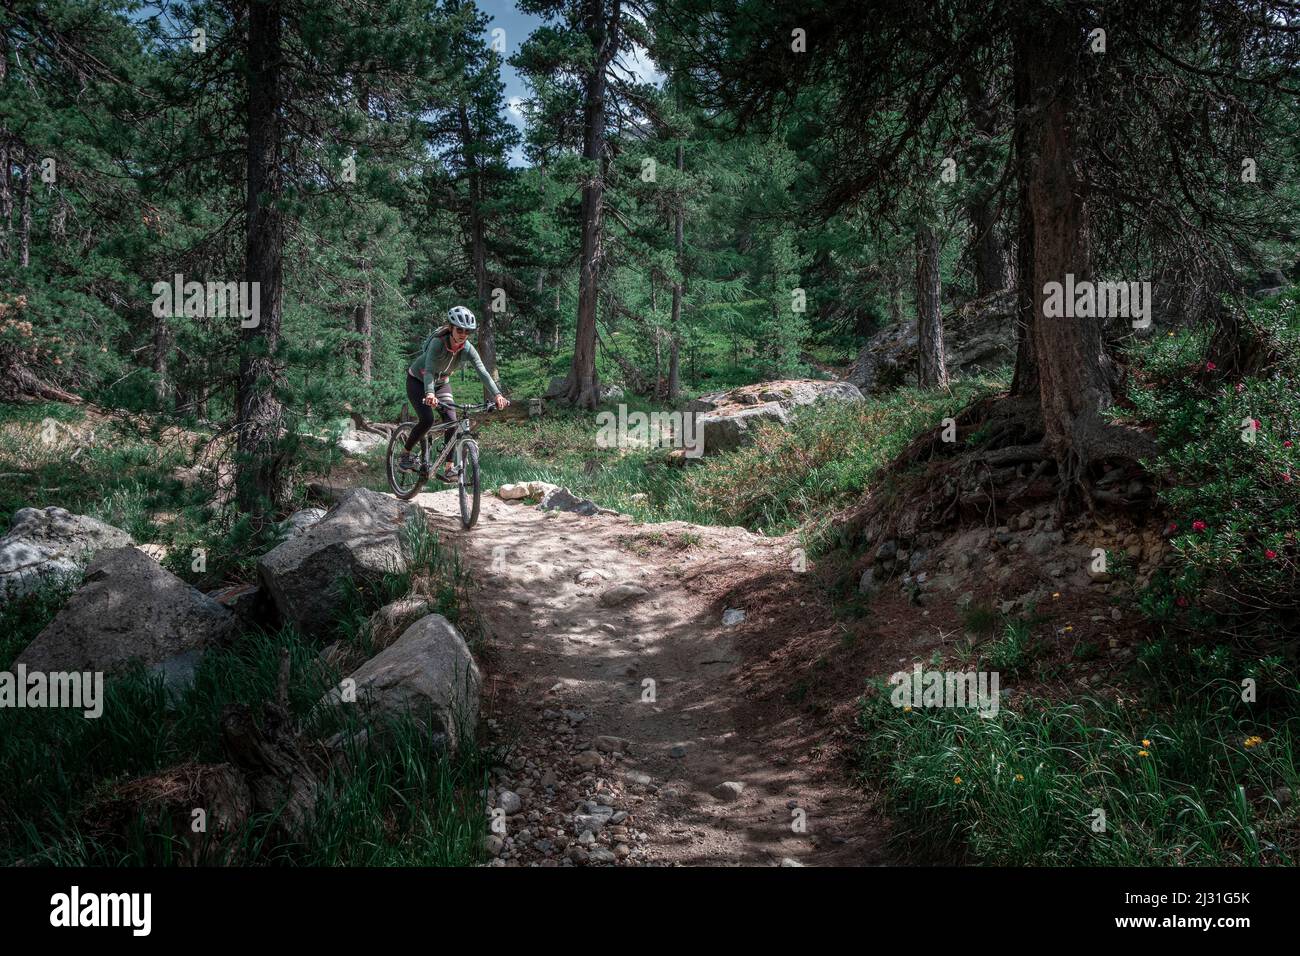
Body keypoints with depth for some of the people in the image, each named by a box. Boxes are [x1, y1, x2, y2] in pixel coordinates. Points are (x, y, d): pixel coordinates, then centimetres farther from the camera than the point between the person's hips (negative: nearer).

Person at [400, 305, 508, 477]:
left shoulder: (467, 349, -21)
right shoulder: (438, 343, -33)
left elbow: (482, 372, -29)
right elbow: (429, 370, -44)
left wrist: (497, 395, -44)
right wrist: (429, 394, -62)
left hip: (442, 383, 4)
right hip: (418, 381, -4)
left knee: (451, 421, -12)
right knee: (427, 420, -21)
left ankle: (448, 469, -6)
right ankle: (405, 455, 0)